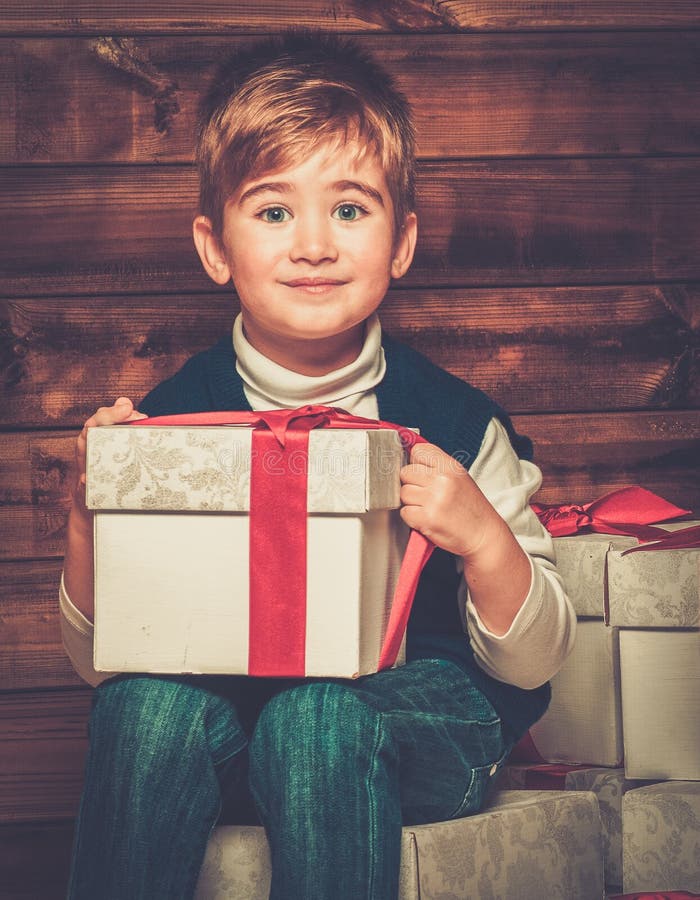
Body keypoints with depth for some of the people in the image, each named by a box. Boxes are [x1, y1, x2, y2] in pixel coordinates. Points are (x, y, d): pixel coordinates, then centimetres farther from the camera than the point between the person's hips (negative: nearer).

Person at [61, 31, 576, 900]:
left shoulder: (454, 422, -8)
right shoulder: (171, 416, -5)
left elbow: (532, 666, -2)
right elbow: (95, 657, 0)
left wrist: (485, 541, -22)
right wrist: (88, 518, -18)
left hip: (425, 705, -2)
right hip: (225, 701, 3)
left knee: (318, 718, -34)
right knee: (149, 701, -29)